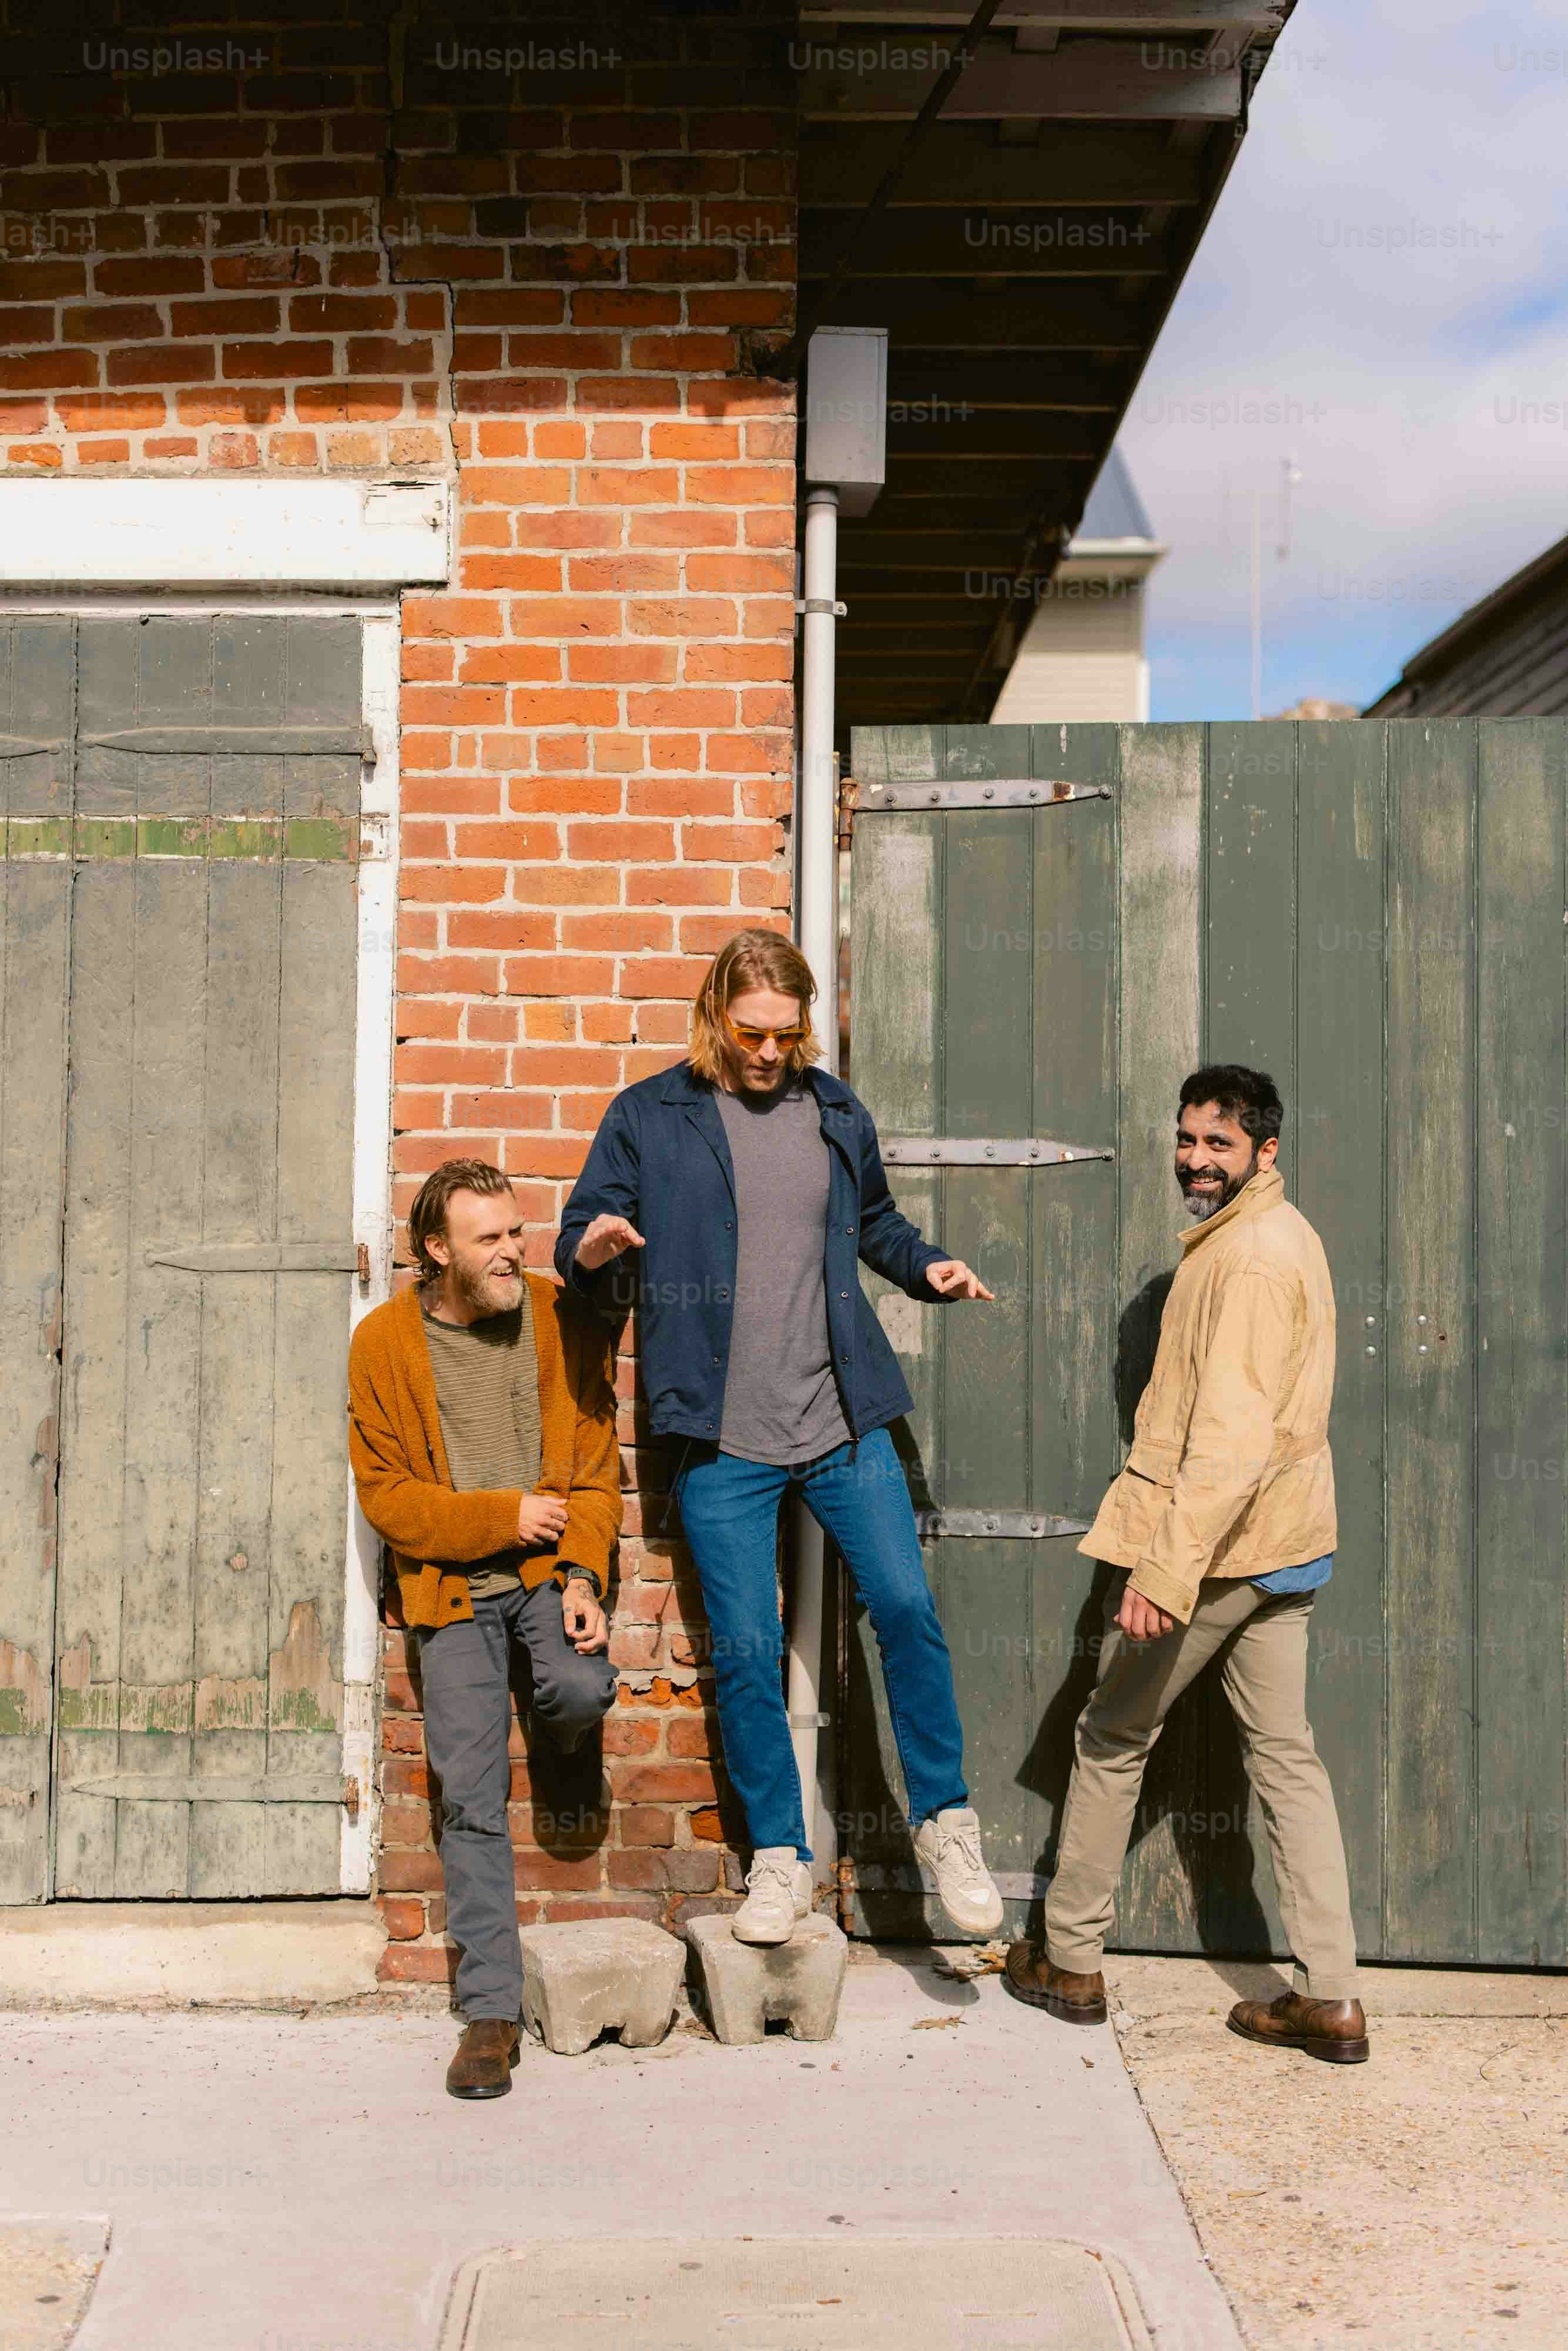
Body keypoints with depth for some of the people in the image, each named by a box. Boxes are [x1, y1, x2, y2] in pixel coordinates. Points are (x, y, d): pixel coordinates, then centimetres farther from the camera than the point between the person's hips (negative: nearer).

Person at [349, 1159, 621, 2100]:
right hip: (452, 1583, 0)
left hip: (551, 1569, 1)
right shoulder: (385, 1343, -4)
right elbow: (386, 1494, -3)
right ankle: (491, 2012, 1)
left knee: (583, 1688, -29)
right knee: (470, 1793, -8)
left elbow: (597, 1469, 2)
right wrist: (504, 1517, -12)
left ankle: (569, 1773, 11)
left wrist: (584, 1577, -12)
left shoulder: (564, 1322, -1)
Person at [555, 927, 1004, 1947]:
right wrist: (593, 1251, -20)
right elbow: (581, 1247, 3)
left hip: (845, 1424, 2)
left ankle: (945, 1821, 17)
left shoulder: (838, 1114, 11)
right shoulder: (649, 1117, 2)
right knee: (746, 1653, 2)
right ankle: (780, 1858, 18)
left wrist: (929, 1267, 7)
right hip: (723, 1440, -2)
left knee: (908, 1610, -2)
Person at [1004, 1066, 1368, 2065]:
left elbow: (1230, 1435, -27)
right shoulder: (1289, 1237, 14)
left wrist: (1166, 1571, -30)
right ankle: (1330, 1998, 9)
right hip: (1286, 1546, 9)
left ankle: (1071, 1961, 19)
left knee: (1112, 1738, 7)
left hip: (1218, 1546, -9)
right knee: (1286, 1755, 9)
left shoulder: (1249, 1256, -19)